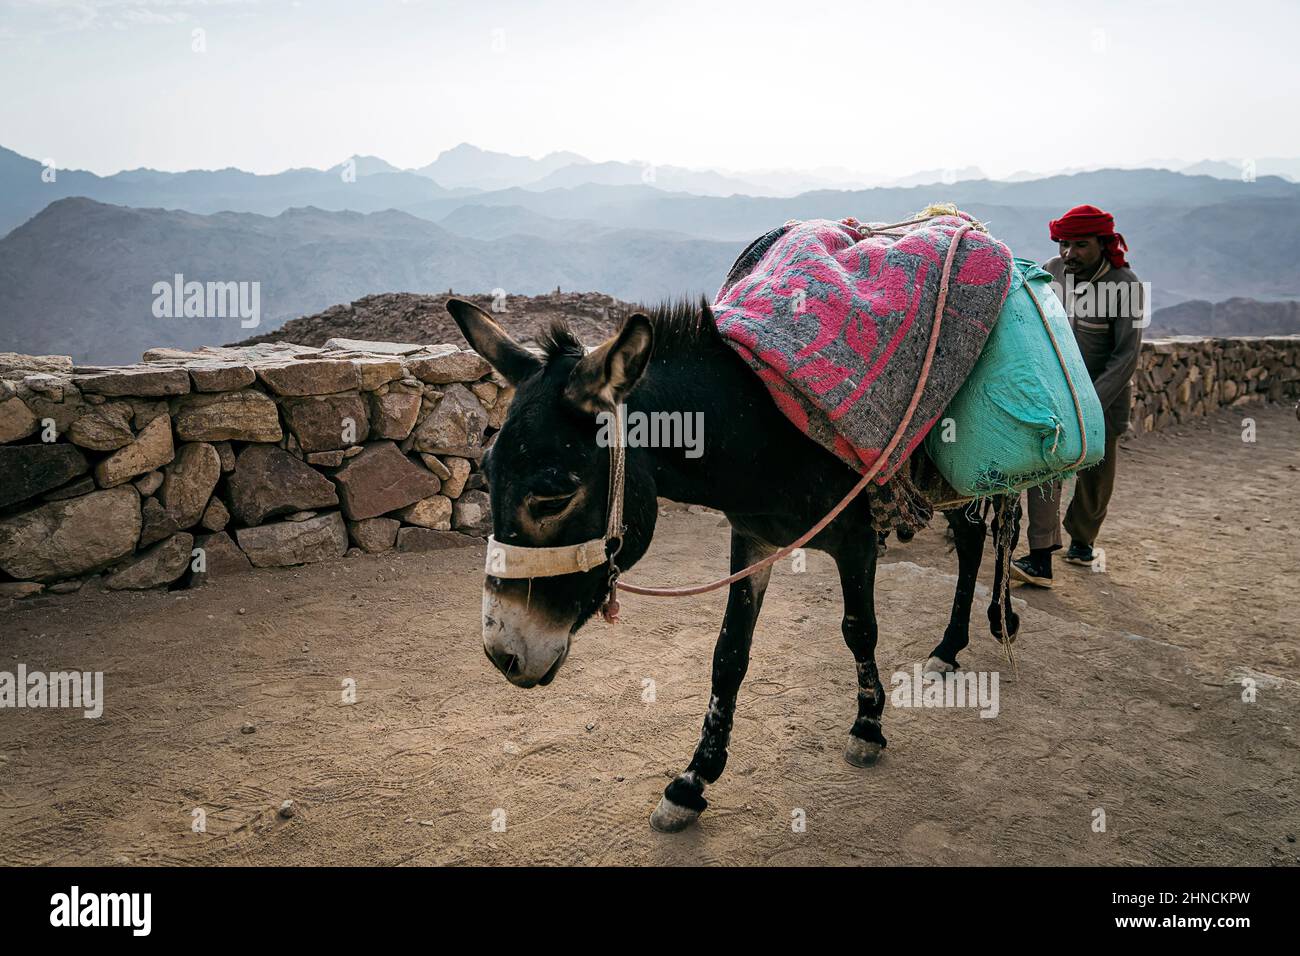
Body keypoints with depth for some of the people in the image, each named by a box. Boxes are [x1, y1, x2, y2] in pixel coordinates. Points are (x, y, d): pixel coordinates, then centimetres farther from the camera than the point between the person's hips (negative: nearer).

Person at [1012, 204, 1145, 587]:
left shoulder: (1125, 285, -15)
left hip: (1105, 393, -1)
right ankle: (1041, 559, -18)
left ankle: (1081, 541, 37)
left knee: (1096, 476, 11)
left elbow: (1126, 354, -17)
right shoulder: (1049, 272, -5)